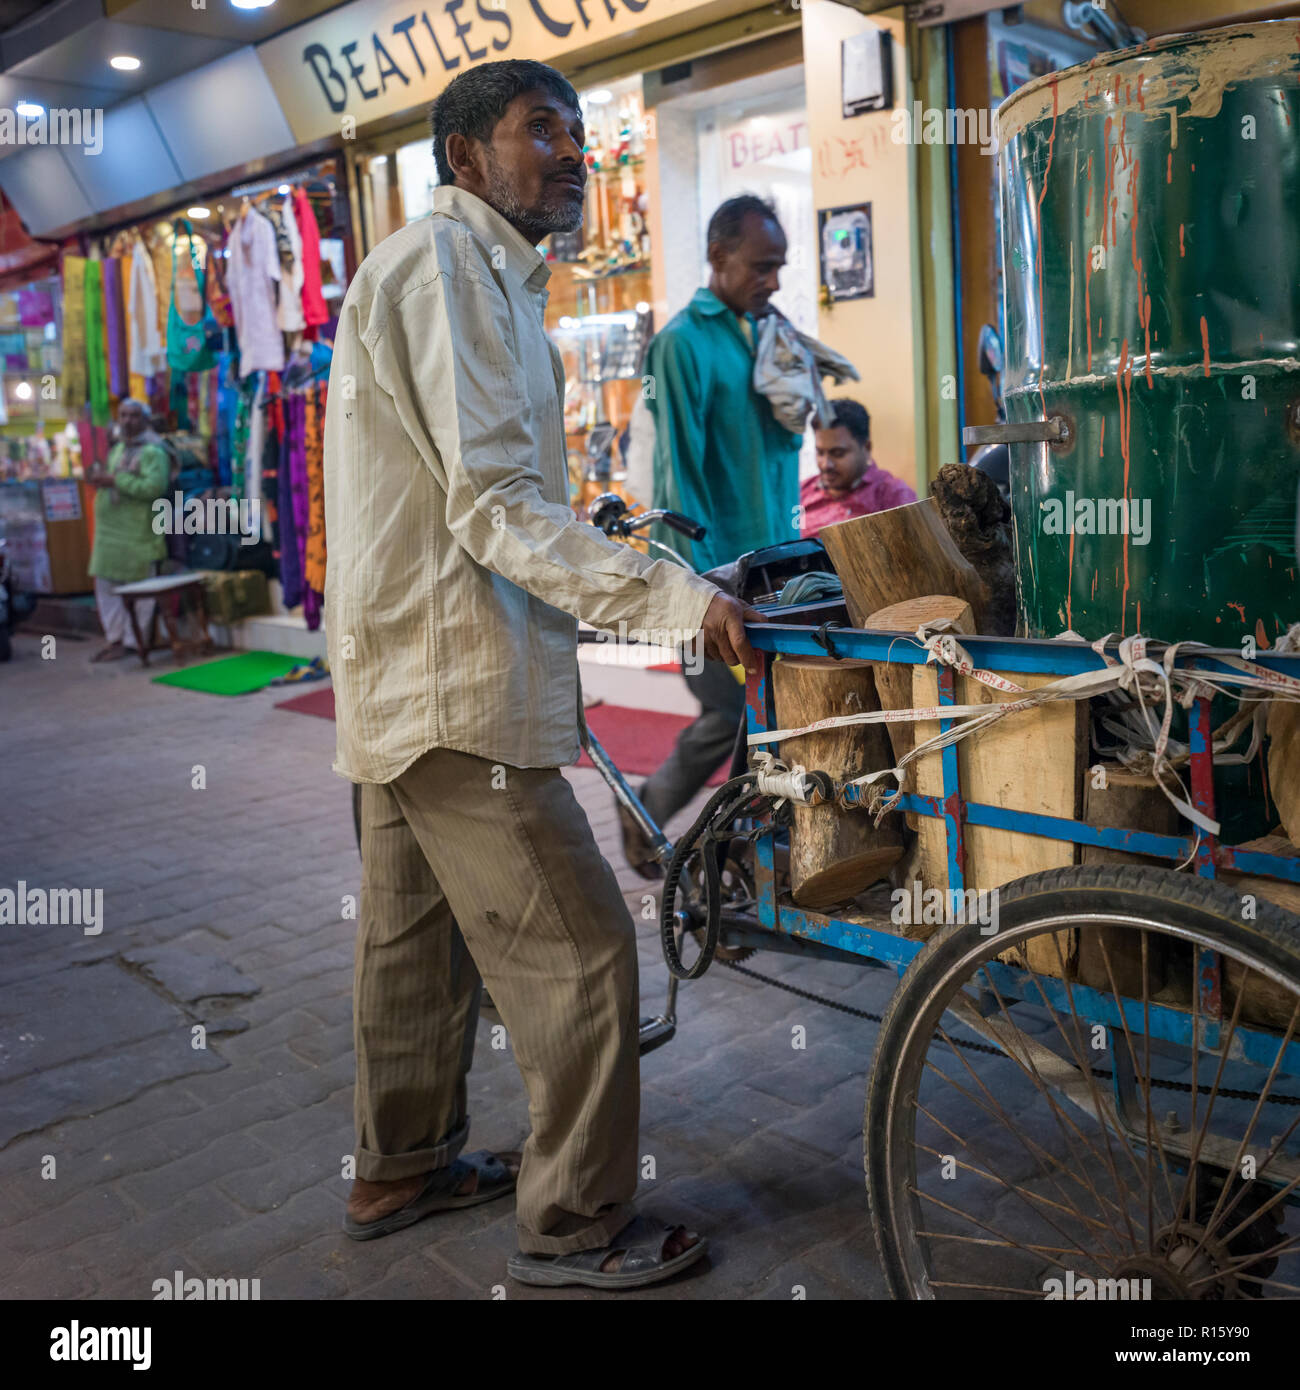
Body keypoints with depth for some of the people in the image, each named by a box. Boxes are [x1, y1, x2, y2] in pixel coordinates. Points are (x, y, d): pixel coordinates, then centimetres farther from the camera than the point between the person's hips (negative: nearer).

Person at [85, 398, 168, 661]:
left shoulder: (153, 451, -10)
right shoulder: (117, 449, 18)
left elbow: (154, 487, -24)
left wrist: (115, 479, -22)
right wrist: (99, 478, 8)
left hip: (137, 531, -9)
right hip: (109, 530, 9)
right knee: (106, 584, 12)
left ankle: (132, 642, 5)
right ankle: (114, 638, 21)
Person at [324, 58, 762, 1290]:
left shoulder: (481, 269, 20)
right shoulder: (450, 264, -14)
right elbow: (498, 509, -23)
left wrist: (637, 561, 27)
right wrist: (670, 596, -28)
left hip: (402, 673, 11)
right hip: (455, 684, -11)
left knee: (419, 938, 20)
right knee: (579, 954, -4)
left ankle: (401, 1168, 37)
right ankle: (574, 1227, 12)